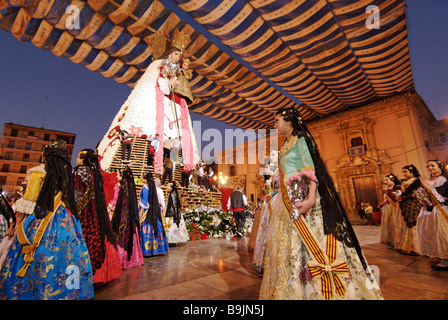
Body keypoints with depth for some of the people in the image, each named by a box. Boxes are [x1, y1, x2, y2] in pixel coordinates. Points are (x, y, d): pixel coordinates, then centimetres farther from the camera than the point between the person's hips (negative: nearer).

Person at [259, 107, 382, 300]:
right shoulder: (285, 145, 20)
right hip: (287, 200, 9)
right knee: (288, 244, 11)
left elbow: (311, 169, -15)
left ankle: (322, 291, 9)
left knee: (306, 243, -6)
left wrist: (311, 198, -27)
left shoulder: (300, 139, -3)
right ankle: (291, 291, 24)